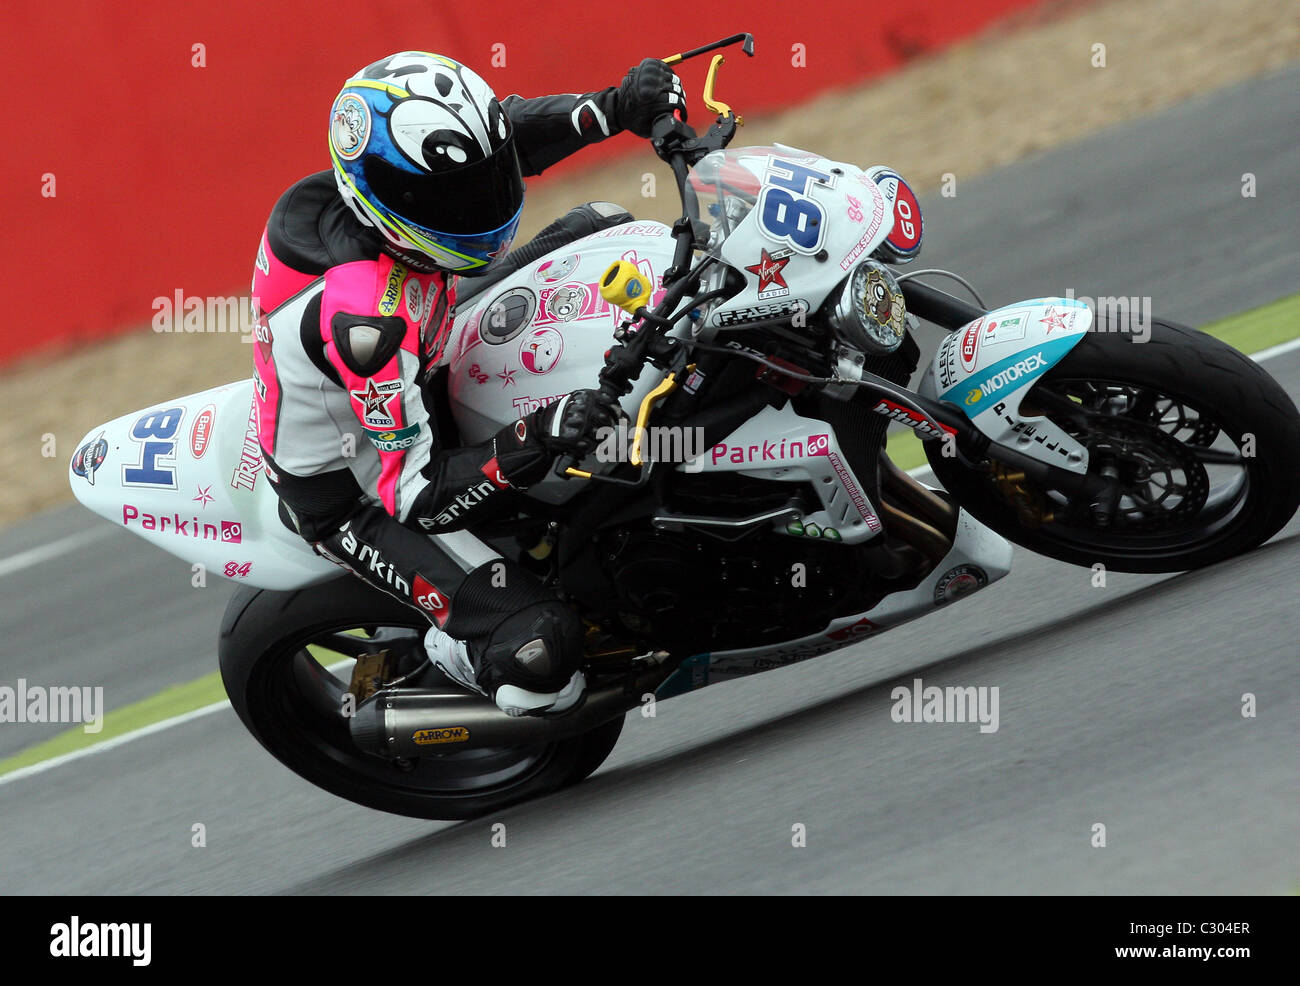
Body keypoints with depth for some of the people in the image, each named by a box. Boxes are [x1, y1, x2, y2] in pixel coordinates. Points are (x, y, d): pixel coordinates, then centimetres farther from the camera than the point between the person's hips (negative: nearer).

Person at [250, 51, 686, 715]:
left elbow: (509, 134, 2)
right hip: (352, 499, -9)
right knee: (541, 648, -25)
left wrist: (617, 107, -15)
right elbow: (415, 491, -38)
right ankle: (453, 660, 8)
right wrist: (534, 443, -51)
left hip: (425, 386, 9)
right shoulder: (364, 314, -42)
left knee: (605, 227, 9)